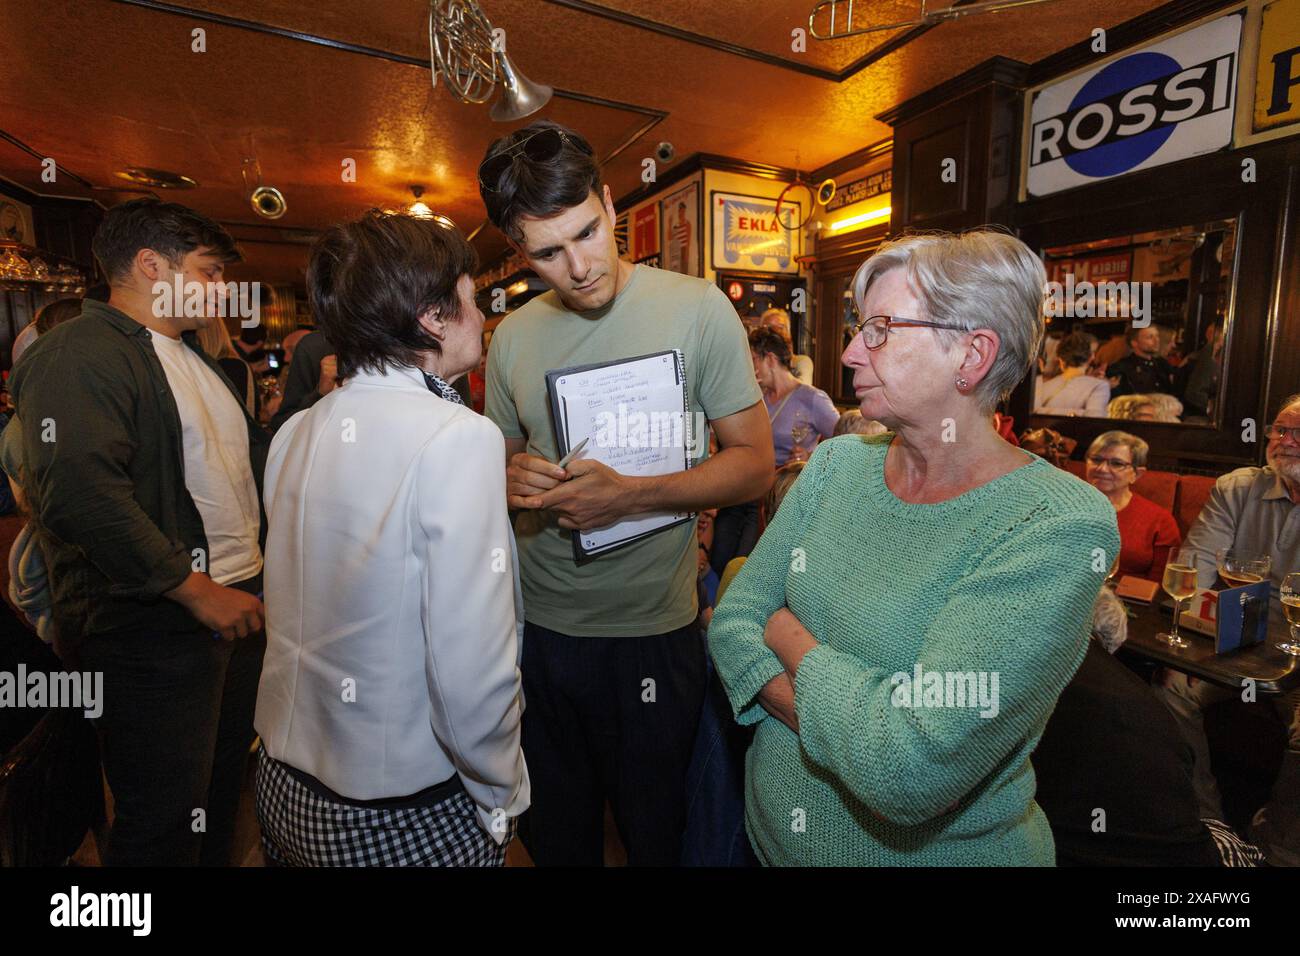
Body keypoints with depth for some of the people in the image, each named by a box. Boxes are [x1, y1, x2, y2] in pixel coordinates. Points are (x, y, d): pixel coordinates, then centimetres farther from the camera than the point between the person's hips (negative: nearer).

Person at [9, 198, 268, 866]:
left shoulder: (193, 355, 17)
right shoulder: (78, 355, -13)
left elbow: (248, 456, 23)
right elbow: (80, 496, -25)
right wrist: (199, 591, -22)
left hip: (239, 602, 9)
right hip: (155, 629, -9)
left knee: (223, 793, 22)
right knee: (163, 825, 6)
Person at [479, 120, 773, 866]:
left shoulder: (696, 308, -10)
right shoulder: (513, 337, 2)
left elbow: (755, 465, -10)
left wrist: (632, 495, -23)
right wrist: (512, 476, -9)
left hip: (652, 629, -3)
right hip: (539, 625, 4)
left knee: (656, 833, 19)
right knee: (553, 834, 25)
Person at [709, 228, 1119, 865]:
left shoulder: (1057, 527, -24)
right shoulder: (838, 464, -6)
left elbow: (908, 773, -31)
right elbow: (732, 621, -8)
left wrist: (789, 635, -16)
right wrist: (855, 736, -22)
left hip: (942, 848, -4)